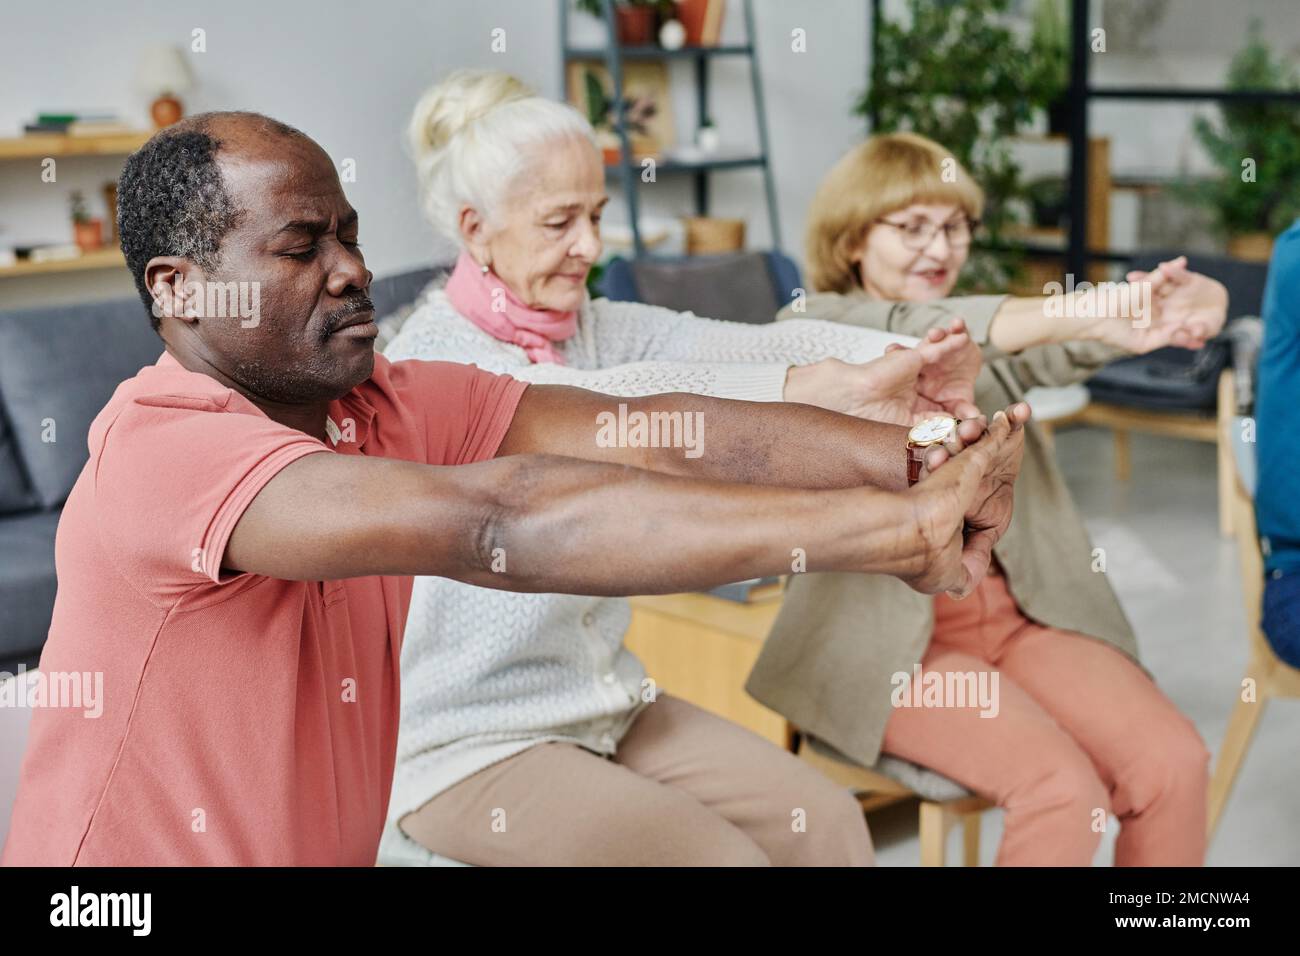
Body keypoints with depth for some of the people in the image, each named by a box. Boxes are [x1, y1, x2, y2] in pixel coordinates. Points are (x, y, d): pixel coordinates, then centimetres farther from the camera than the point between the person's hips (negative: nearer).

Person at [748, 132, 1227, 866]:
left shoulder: (988, 334, 15)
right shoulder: (814, 327, 1)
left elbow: (1060, 350, -9)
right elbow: (914, 337, -22)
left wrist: (1177, 303, -32)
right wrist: (1081, 311, -39)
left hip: (1016, 608, 5)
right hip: (888, 633, -5)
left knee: (1175, 762, -16)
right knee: (1062, 788, -25)